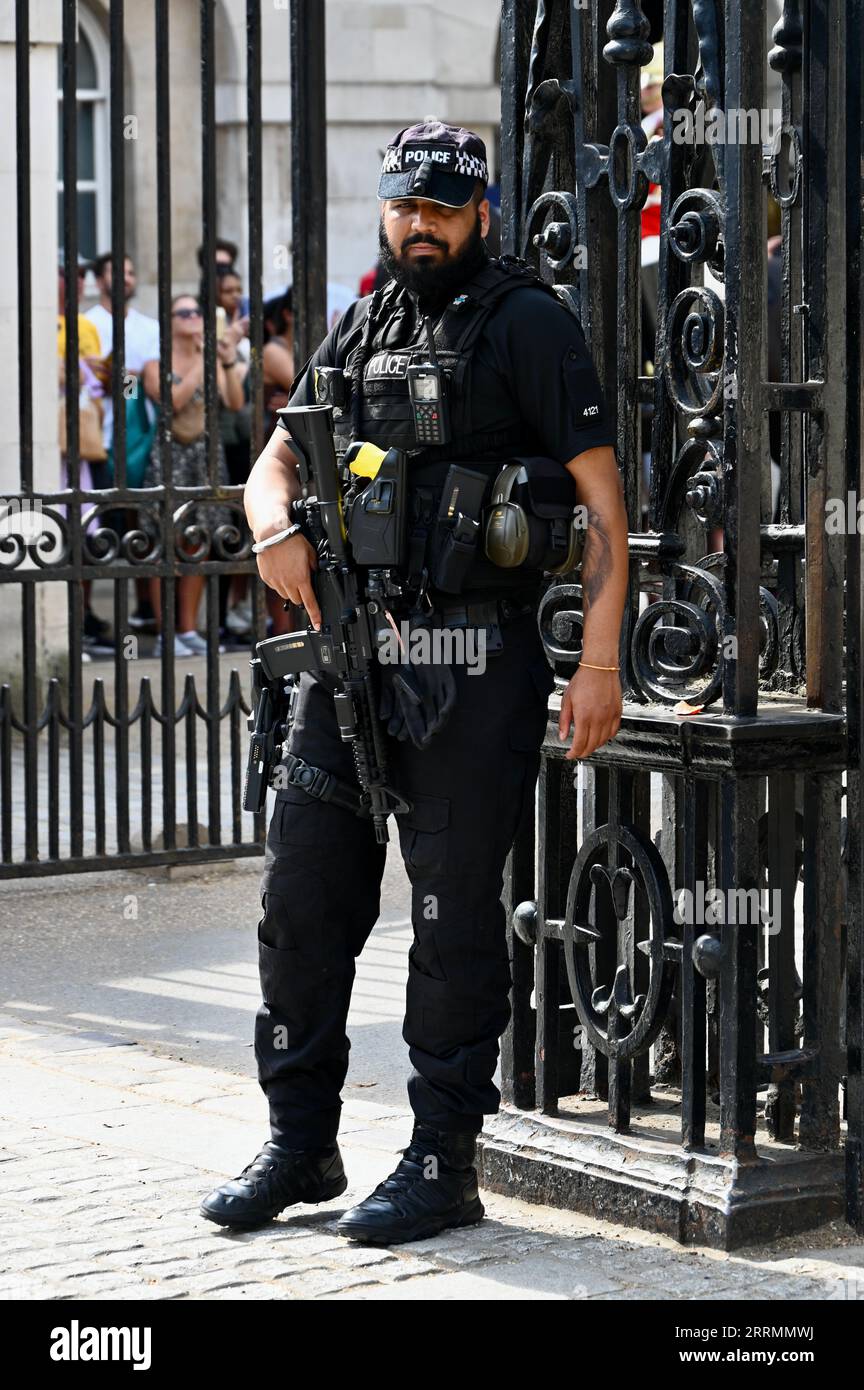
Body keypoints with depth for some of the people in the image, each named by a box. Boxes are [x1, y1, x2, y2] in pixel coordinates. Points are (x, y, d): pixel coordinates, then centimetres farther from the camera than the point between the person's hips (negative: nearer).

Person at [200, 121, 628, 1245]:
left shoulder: (527, 323, -4)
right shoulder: (361, 329, 15)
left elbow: (603, 499, -7)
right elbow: (276, 462, 22)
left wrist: (599, 665, -13)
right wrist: (277, 525, -3)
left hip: (474, 659, -6)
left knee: (455, 917, -1)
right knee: (301, 899, 8)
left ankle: (443, 1162, 9)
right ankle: (301, 1144, 21)